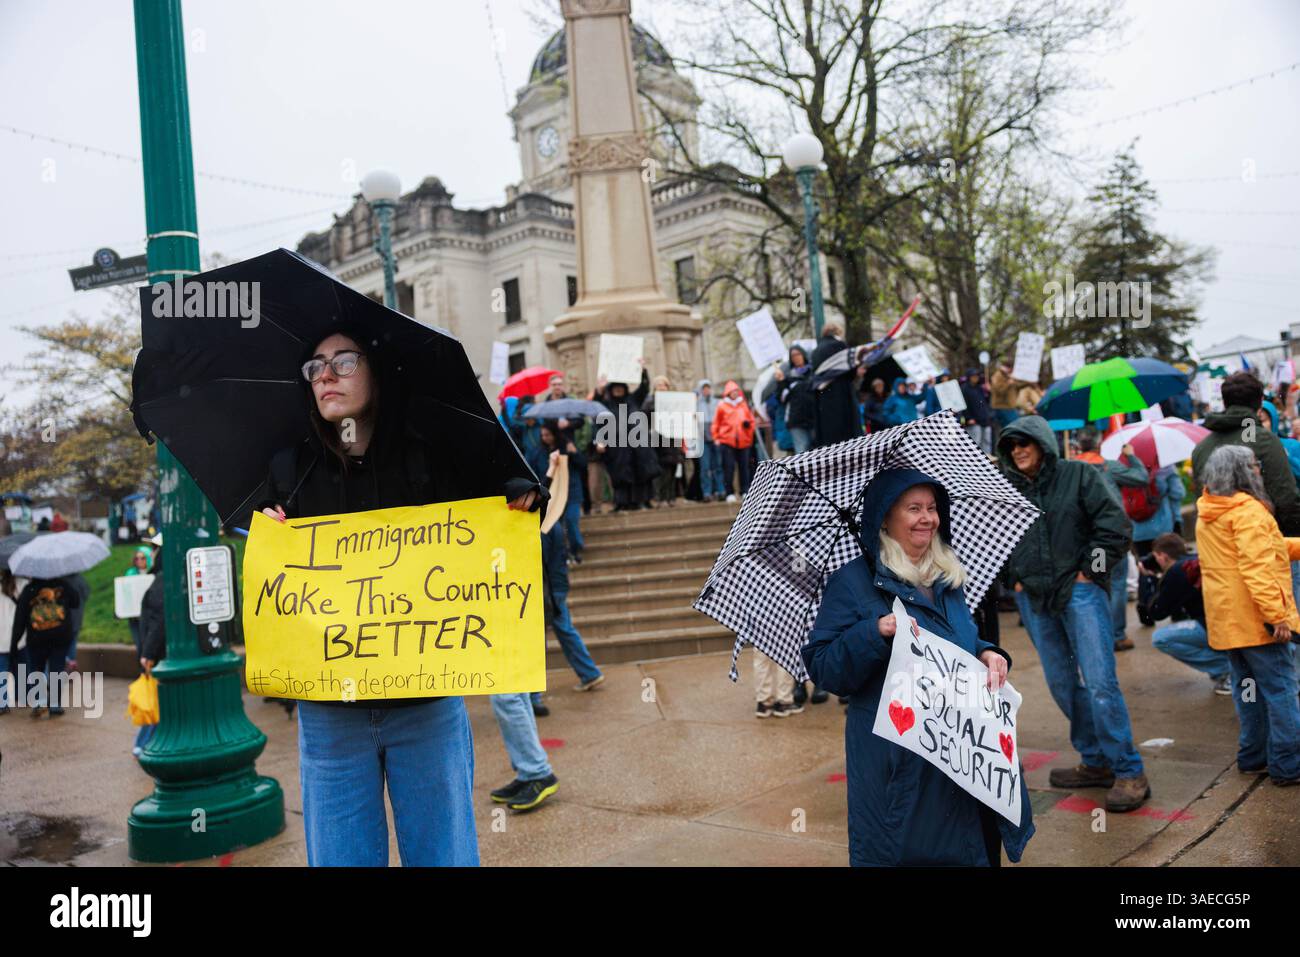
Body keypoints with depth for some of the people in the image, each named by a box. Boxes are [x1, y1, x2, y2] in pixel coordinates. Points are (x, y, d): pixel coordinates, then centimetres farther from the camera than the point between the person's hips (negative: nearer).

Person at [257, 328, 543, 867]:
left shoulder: (433, 458, -4)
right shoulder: (290, 471, 3)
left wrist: (523, 496, -17)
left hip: (425, 706, -2)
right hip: (328, 714, 2)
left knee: (443, 853, 11)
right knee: (342, 856, 14)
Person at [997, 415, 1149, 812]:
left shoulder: (1079, 475, -1)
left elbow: (1116, 525, -5)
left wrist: (1090, 571, -7)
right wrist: (1013, 579, 9)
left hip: (1079, 591, -4)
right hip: (1034, 599, 5)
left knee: (1100, 682, -9)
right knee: (1062, 684, 9)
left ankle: (1128, 772, 1)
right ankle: (1096, 762, 23)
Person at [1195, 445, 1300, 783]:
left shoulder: (1207, 514, 13)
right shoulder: (1247, 510, -16)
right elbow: (1256, 568, -24)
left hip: (1226, 619, 9)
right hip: (1254, 618, -9)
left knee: (1247, 688, 16)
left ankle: (1253, 755, 23)